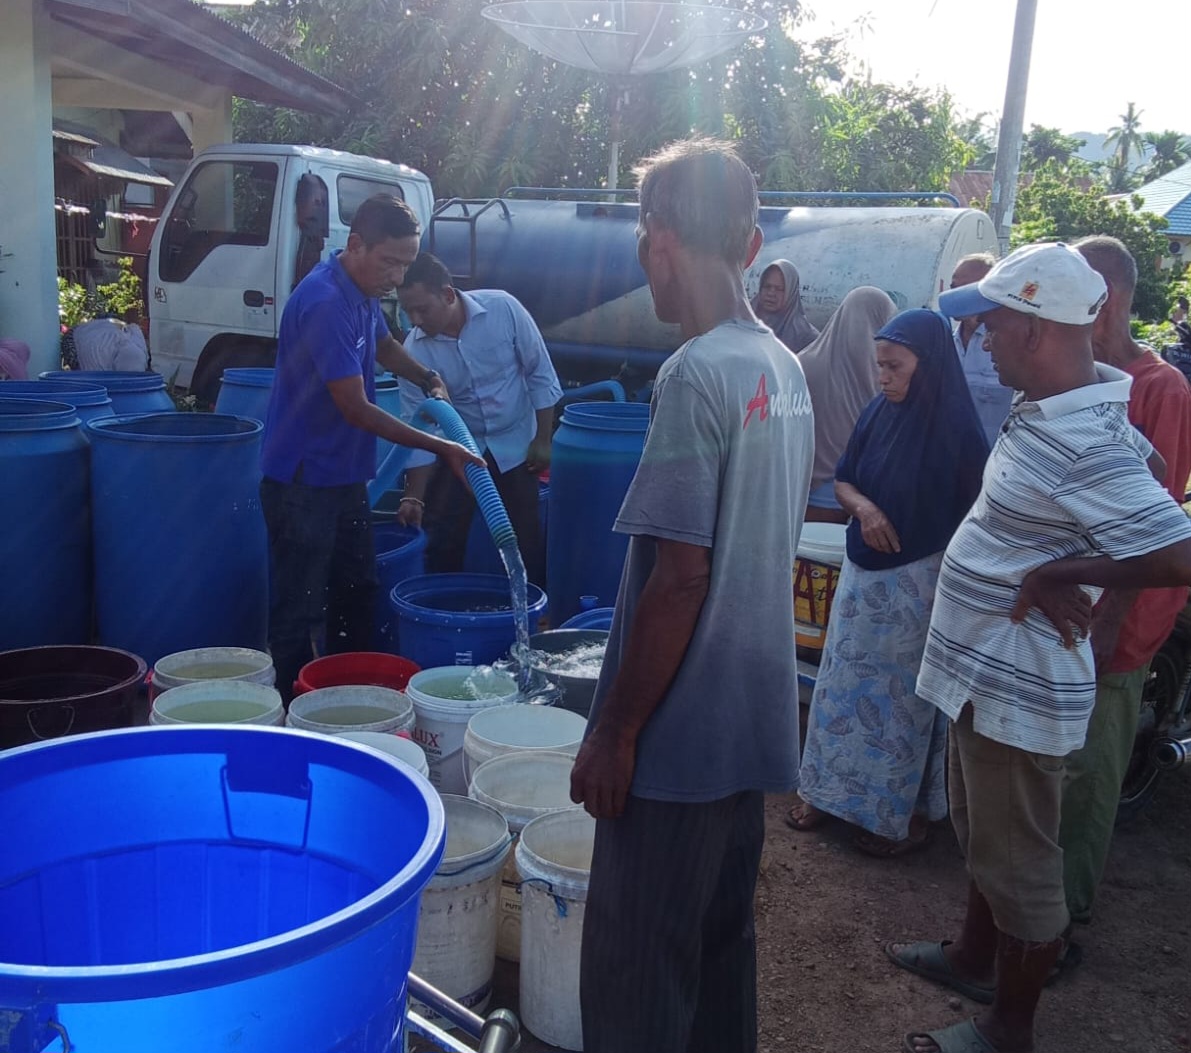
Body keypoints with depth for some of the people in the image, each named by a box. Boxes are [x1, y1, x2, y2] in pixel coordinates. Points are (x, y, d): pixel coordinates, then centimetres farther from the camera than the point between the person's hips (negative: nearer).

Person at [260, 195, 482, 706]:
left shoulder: (362, 291, 5)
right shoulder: (324, 304, -24)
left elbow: (383, 345, 27)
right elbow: (356, 409, -24)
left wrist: (428, 378, 9)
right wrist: (439, 448, -20)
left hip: (344, 474, 10)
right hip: (304, 482, -10)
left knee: (357, 596, 19)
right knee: (298, 611, -1)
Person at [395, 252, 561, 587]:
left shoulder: (503, 308, -20)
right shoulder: (415, 351, -18)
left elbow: (540, 374, -9)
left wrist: (542, 440, -8)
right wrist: (414, 496, -18)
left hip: (514, 443, -1)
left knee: (526, 538, 5)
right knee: (443, 540, 2)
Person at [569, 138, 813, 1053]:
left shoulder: (696, 375, -19)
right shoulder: (785, 368, 7)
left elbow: (679, 578, -22)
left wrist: (614, 733, -14)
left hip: (681, 736, -8)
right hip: (755, 720, 9)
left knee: (636, 974, 6)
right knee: (723, 942, 22)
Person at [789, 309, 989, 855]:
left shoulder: (958, 430, -17)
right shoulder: (877, 413, -2)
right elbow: (842, 480, 8)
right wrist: (863, 506, -13)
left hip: (918, 583, -5)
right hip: (862, 573, 6)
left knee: (903, 696, 7)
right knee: (843, 683, 15)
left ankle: (907, 813, 24)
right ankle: (827, 790, 31)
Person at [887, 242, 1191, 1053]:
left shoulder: (1083, 447, -27)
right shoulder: (1058, 406, 3)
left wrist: (1059, 574, -21)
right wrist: (1044, 570, 3)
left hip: (1019, 688, -10)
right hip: (987, 673, 10)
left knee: (1020, 863, 9)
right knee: (984, 837, 26)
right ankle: (975, 957, 48)